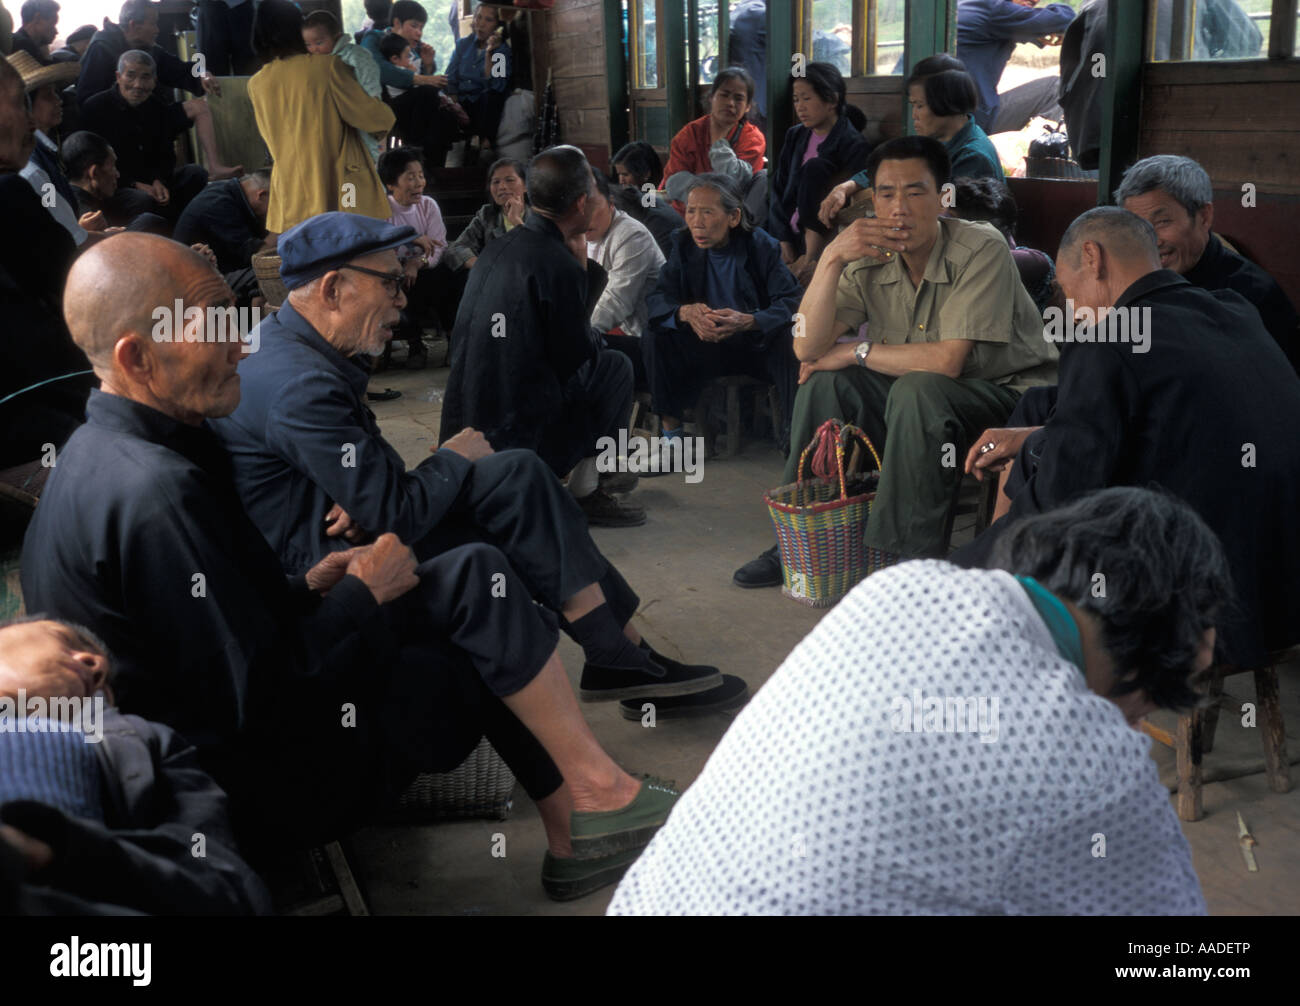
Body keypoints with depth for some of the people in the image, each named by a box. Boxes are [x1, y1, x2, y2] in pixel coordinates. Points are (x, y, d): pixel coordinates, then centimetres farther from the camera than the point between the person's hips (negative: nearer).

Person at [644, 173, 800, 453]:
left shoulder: (762, 246, -12)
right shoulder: (684, 246, -3)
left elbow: (791, 303, -22)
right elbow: (658, 300, -10)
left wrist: (747, 321, -43)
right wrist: (685, 312, -35)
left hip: (759, 344, -3)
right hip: (707, 344, 3)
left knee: (791, 341, -33)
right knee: (655, 336, -21)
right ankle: (671, 433, -13)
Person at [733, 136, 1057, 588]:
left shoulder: (981, 250, -20)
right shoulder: (871, 261, -3)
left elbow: (947, 361, -27)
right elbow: (807, 348, -13)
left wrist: (859, 352, -15)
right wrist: (831, 259, -24)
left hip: (1009, 392, -6)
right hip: (925, 397, 6)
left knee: (918, 389, -33)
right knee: (824, 380, -9)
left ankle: (906, 558, -24)